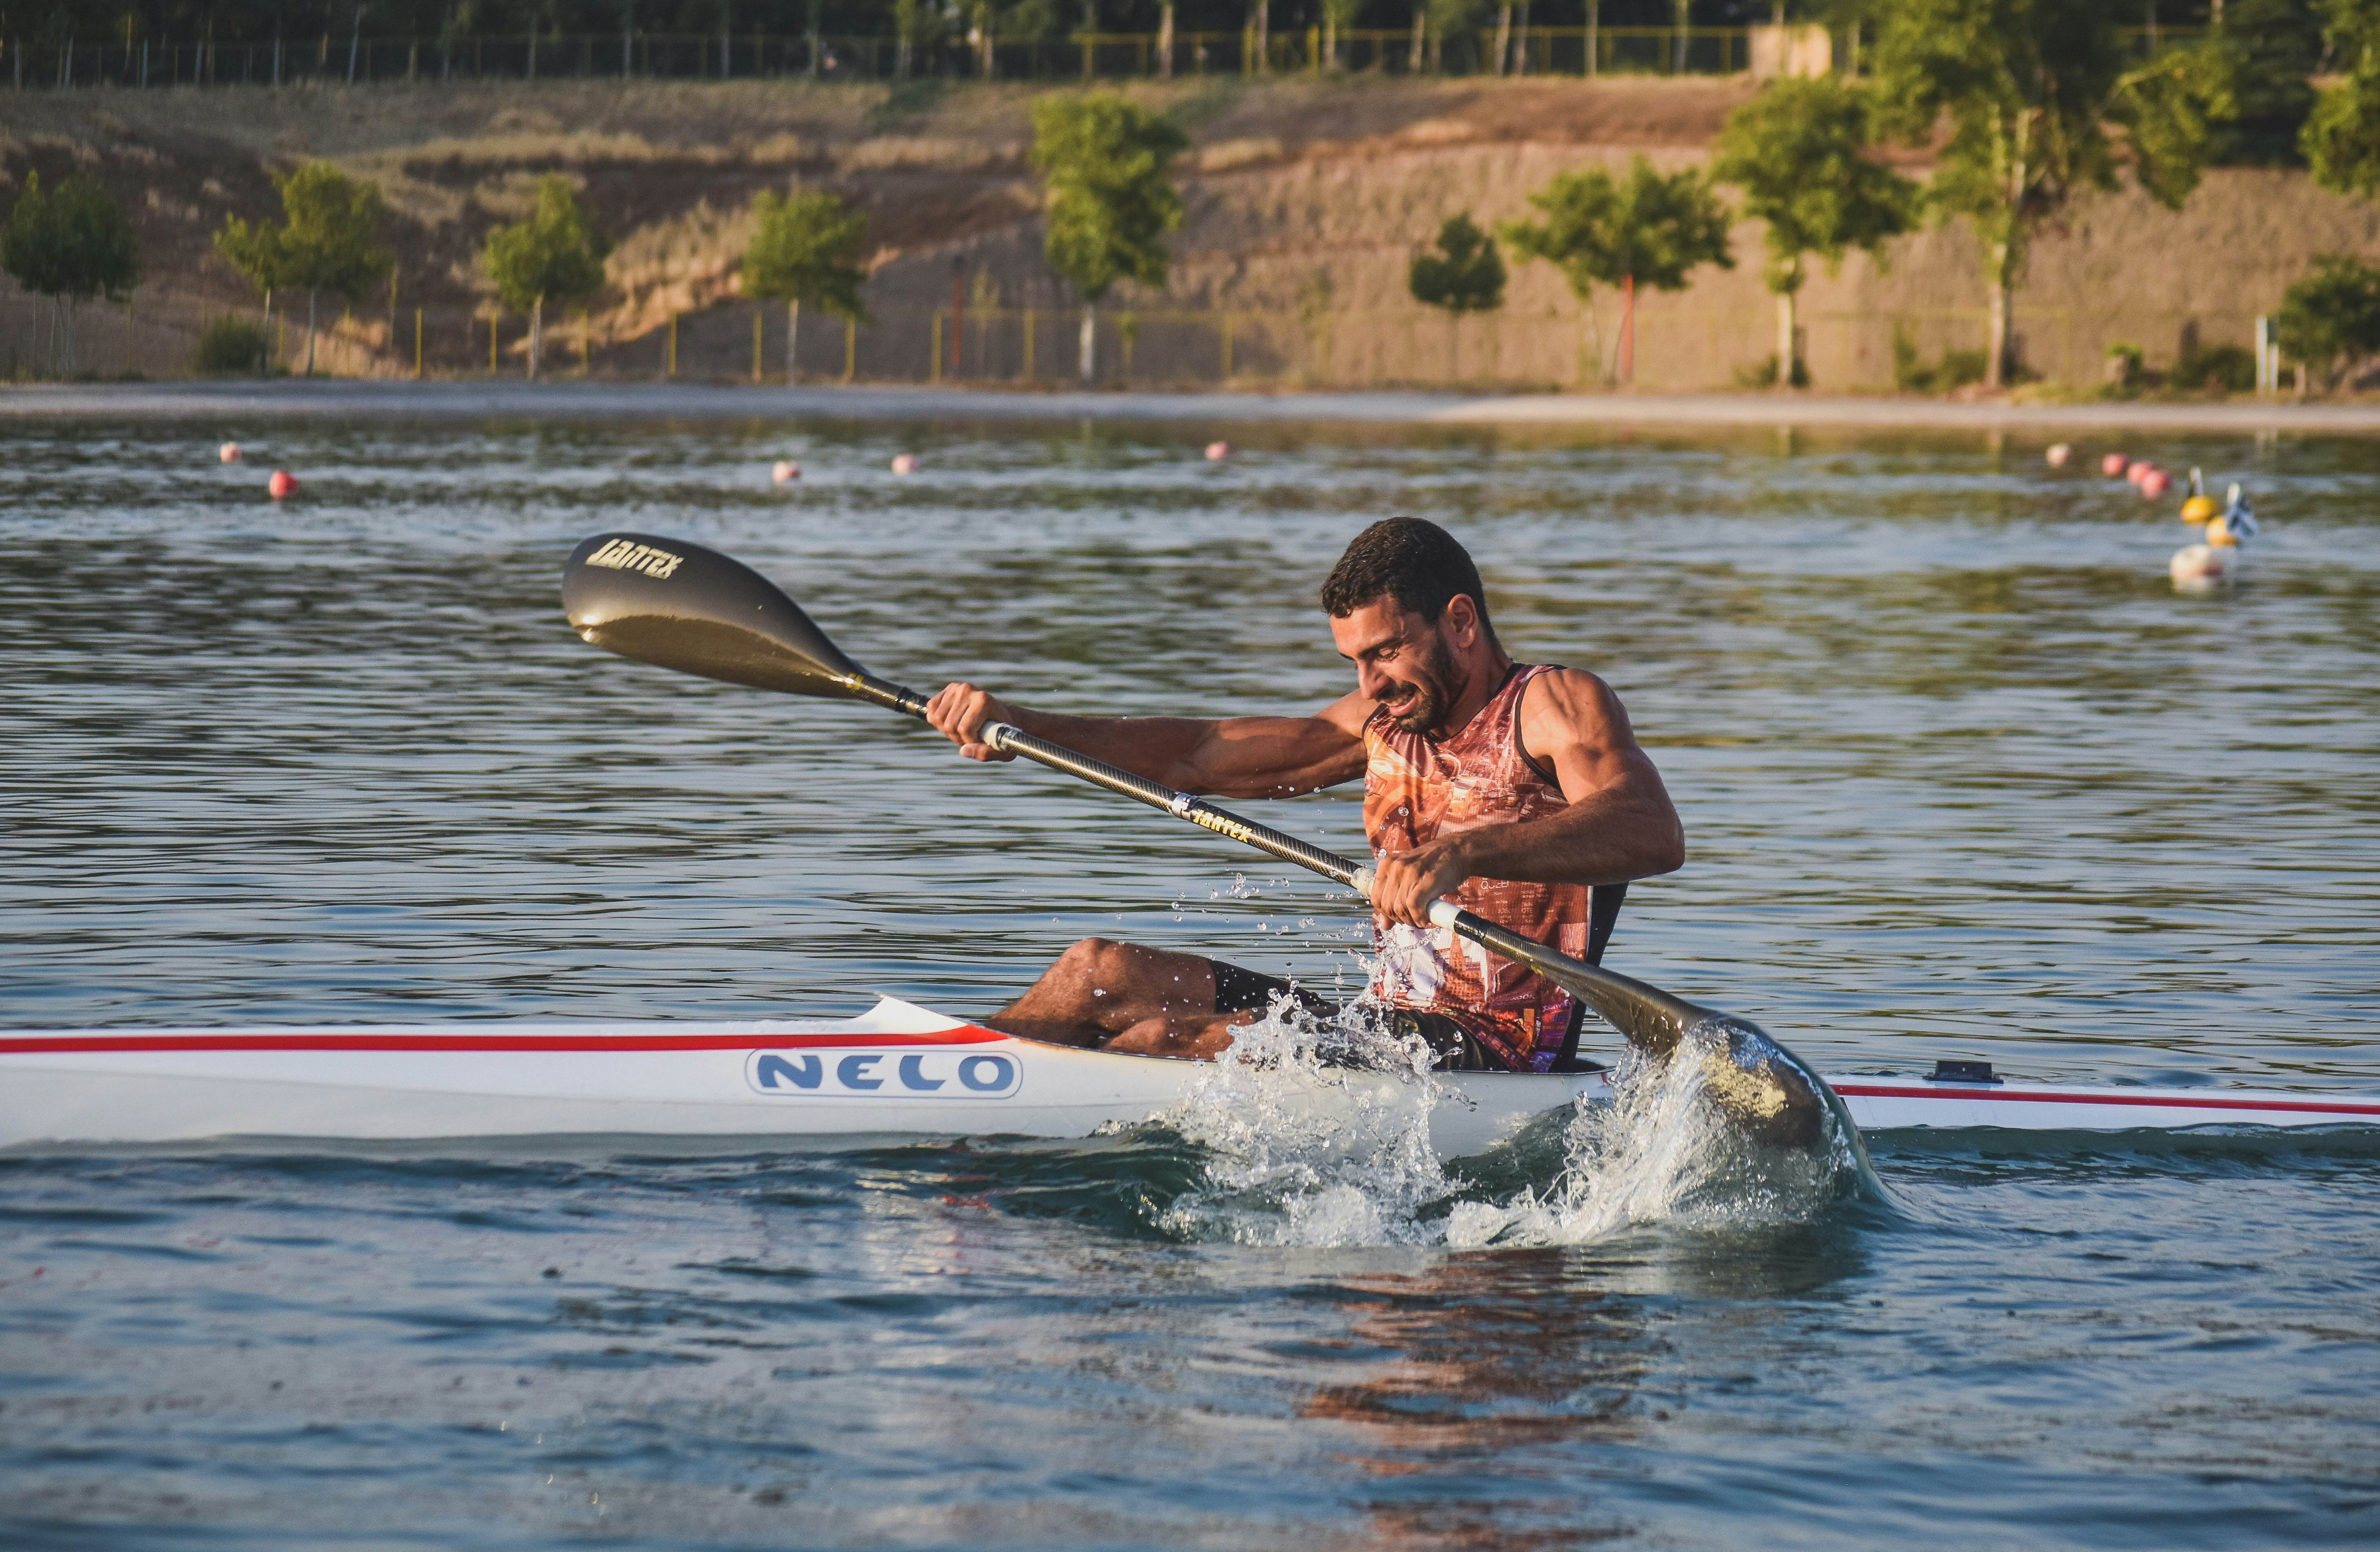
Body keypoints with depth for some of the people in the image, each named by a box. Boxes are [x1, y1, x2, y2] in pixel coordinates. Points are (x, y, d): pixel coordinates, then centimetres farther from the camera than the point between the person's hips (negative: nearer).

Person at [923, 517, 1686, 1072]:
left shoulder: (1555, 704, -9)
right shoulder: (1388, 719, 17)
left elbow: (1653, 834, -29)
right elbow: (1201, 754, 15)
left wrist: (1461, 853, -44)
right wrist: (1020, 727, 3)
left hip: (1493, 1055, -9)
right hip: (1393, 1026, 9)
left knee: (1162, 1043, -21)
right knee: (1101, 972, 7)